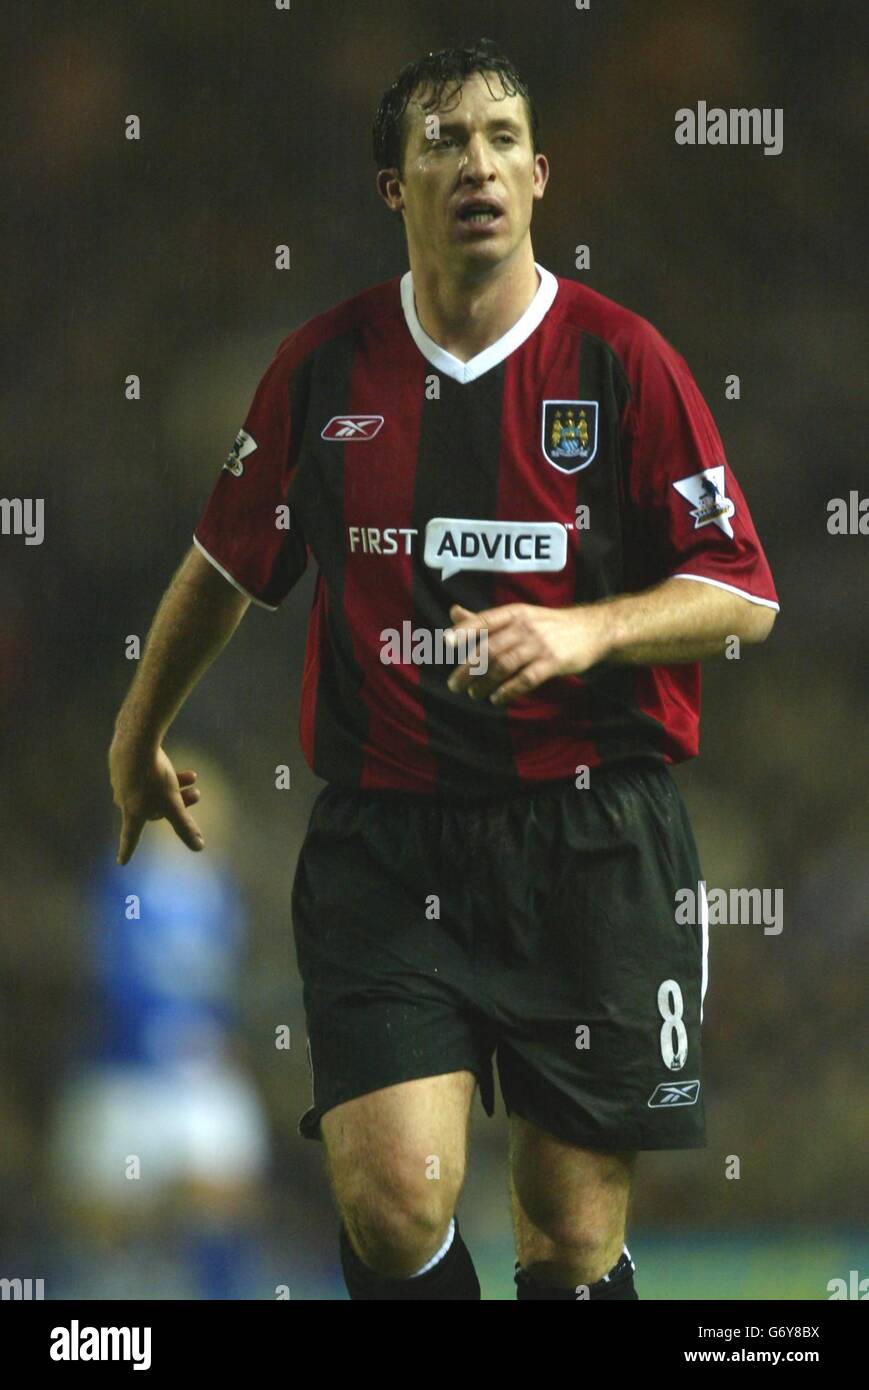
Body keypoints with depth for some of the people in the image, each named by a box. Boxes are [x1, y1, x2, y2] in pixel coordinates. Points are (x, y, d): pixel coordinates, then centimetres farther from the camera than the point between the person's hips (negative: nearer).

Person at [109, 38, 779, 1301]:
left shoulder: (622, 362, -1)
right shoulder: (323, 368, 5)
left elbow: (742, 596, 1)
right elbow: (226, 565, 21)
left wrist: (586, 630, -16)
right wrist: (140, 737, 31)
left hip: (590, 845, -1)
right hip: (384, 844, 1)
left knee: (574, 1243, 2)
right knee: (395, 1200, -16)